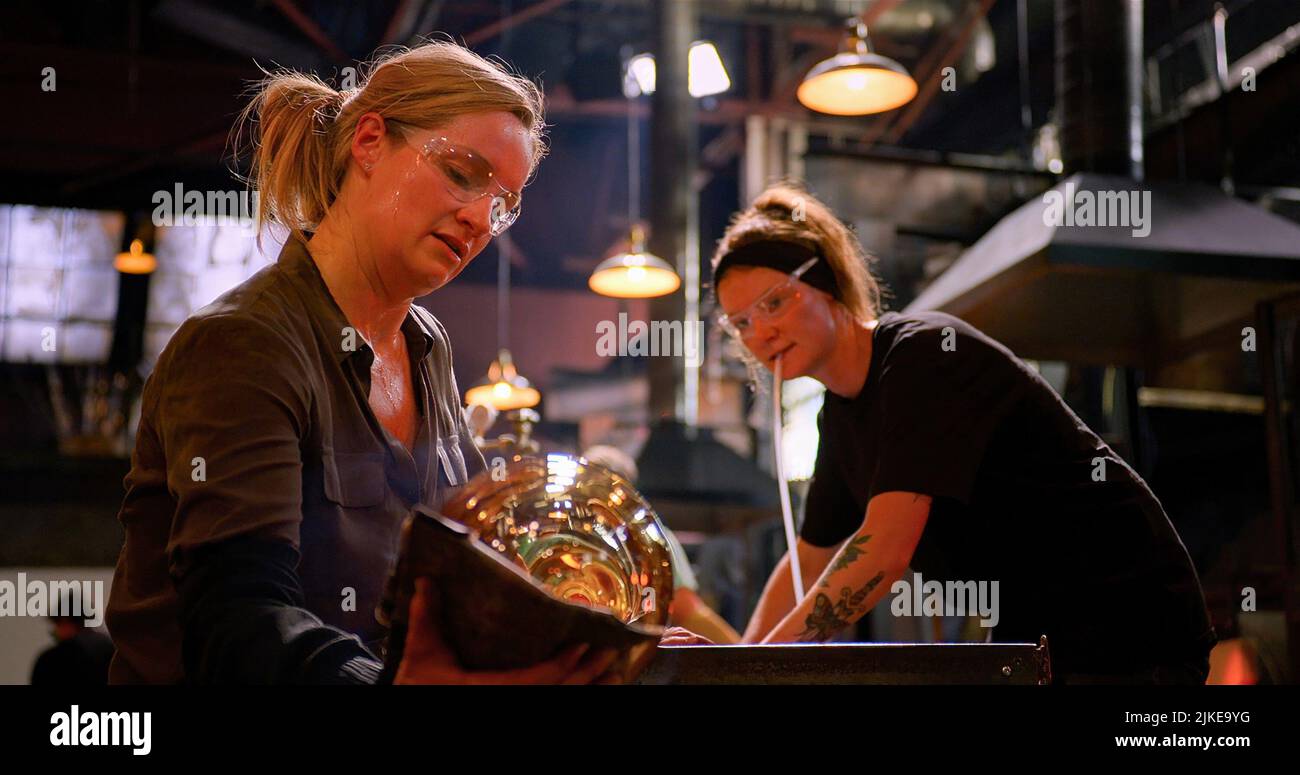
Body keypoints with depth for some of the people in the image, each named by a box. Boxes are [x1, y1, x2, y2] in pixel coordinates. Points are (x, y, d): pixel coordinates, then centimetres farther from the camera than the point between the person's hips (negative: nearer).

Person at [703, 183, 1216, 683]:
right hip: (1033, 635, 9)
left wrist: (766, 656, -27)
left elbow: (885, 547, -29)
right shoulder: (842, 414, 8)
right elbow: (810, 559, 18)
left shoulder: (924, 354, -20)